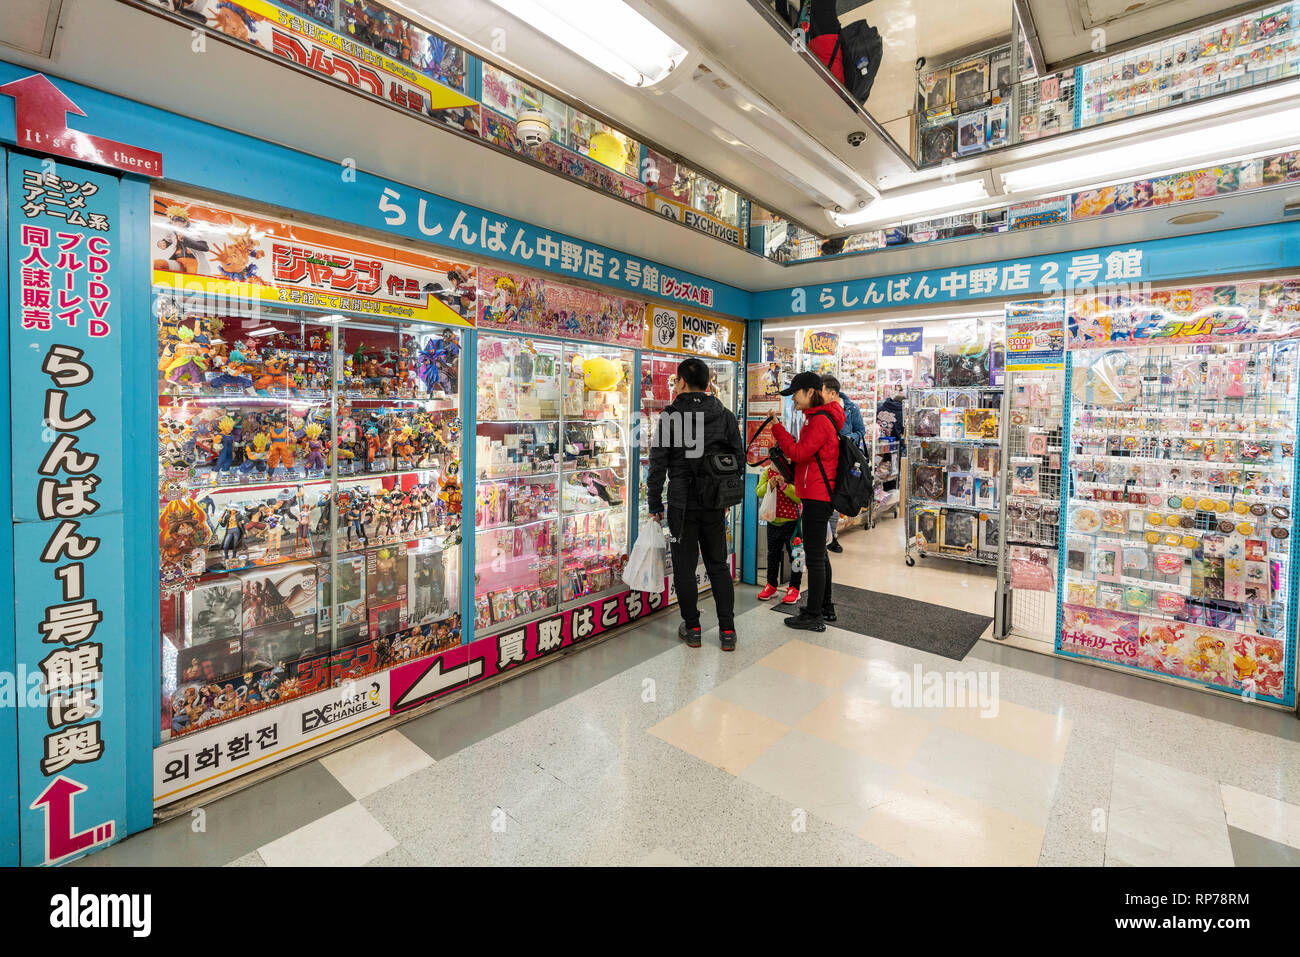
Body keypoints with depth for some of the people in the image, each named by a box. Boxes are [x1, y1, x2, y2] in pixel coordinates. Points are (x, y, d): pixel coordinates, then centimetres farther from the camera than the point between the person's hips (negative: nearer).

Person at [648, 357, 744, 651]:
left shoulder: (671, 417, -8)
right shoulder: (725, 416, 4)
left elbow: (658, 464, -9)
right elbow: (739, 458, 7)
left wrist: (655, 505, 0)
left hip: (682, 503, -4)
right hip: (715, 503, 4)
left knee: (684, 566, 8)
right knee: (718, 564, 13)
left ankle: (692, 629, 17)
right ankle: (727, 631, 15)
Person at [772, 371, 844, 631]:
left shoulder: (820, 420, -16)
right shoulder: (818, 417, 17)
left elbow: (799, 453, -20)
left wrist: (777, 428, -15)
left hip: (817, 497, -11)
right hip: (819, 495, 11)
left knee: (814, 556, -4)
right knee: (818, 553, 18)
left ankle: (814, 616, 4)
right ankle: (825, 607, 30)